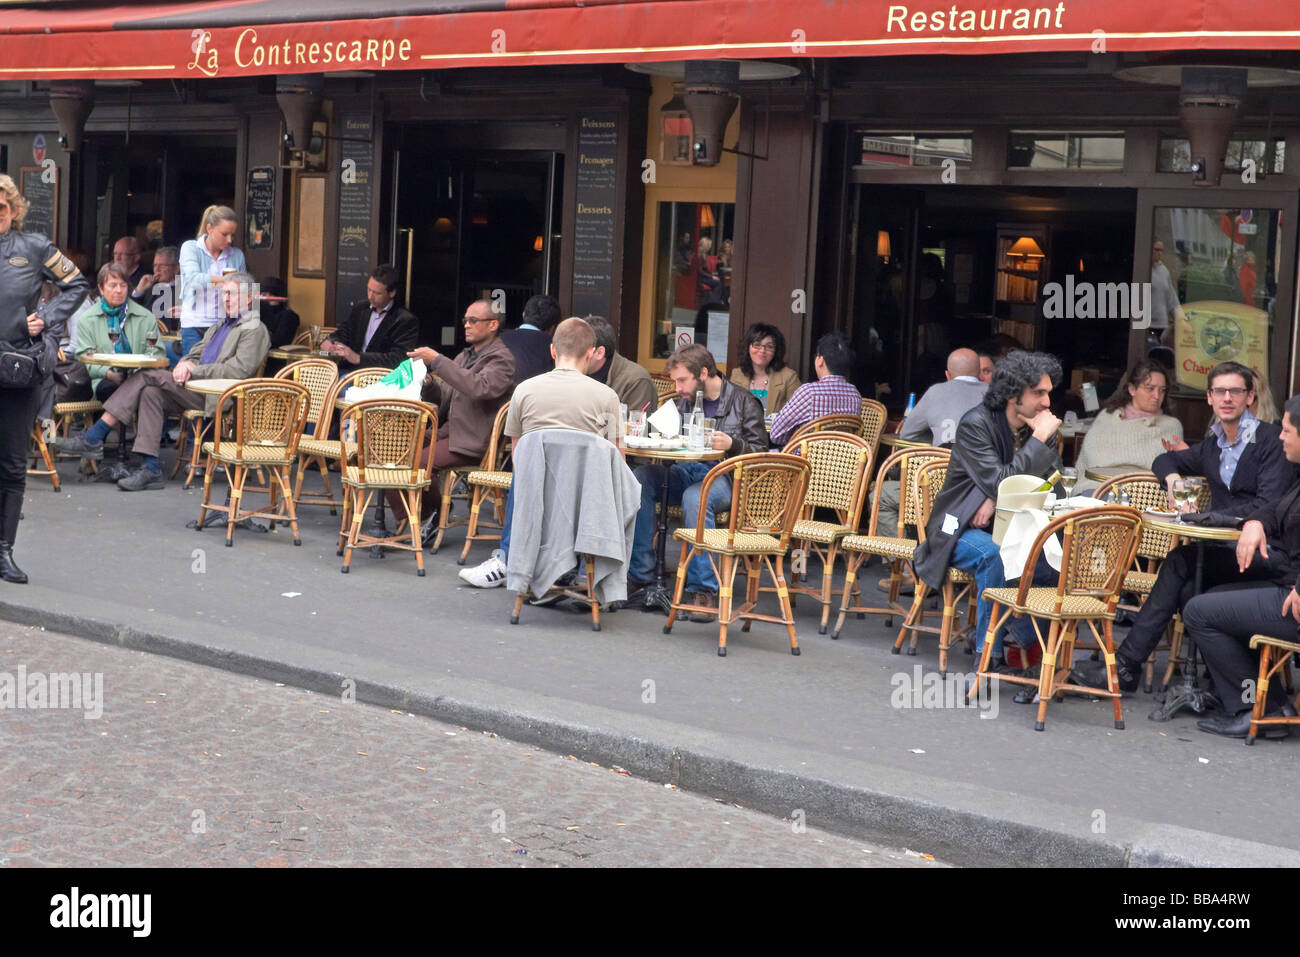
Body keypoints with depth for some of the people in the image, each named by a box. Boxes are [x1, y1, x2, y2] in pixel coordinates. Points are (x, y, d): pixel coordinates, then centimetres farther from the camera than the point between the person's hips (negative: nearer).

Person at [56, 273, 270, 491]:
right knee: (151, 392, -20)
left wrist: (194, 369, -13)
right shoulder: (218, 327, 29)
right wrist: (186, 364, -2)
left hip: (215, 394, -8)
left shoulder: (255, 329, -1)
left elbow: (240, 370, -14)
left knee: (147, 377, -17)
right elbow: (195, 354, 25)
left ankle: (94, 438, -15)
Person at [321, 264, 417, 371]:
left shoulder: (407, 321, -4)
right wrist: (330, 342, -5)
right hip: (347, 370, 6)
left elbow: (398, 358, -14)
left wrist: (358, 358, -22)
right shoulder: (359, 309, 18)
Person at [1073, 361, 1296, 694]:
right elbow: (1166, 459, 33)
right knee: (1187, 588, -26)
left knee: (1181, 560, -27)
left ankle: (1126, 664, -25)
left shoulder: (1271, 440, -4)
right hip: (1222, 548, 6)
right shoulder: (1212, 444, 17)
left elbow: (1269, 507, -15)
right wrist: (1173, 478, 7)